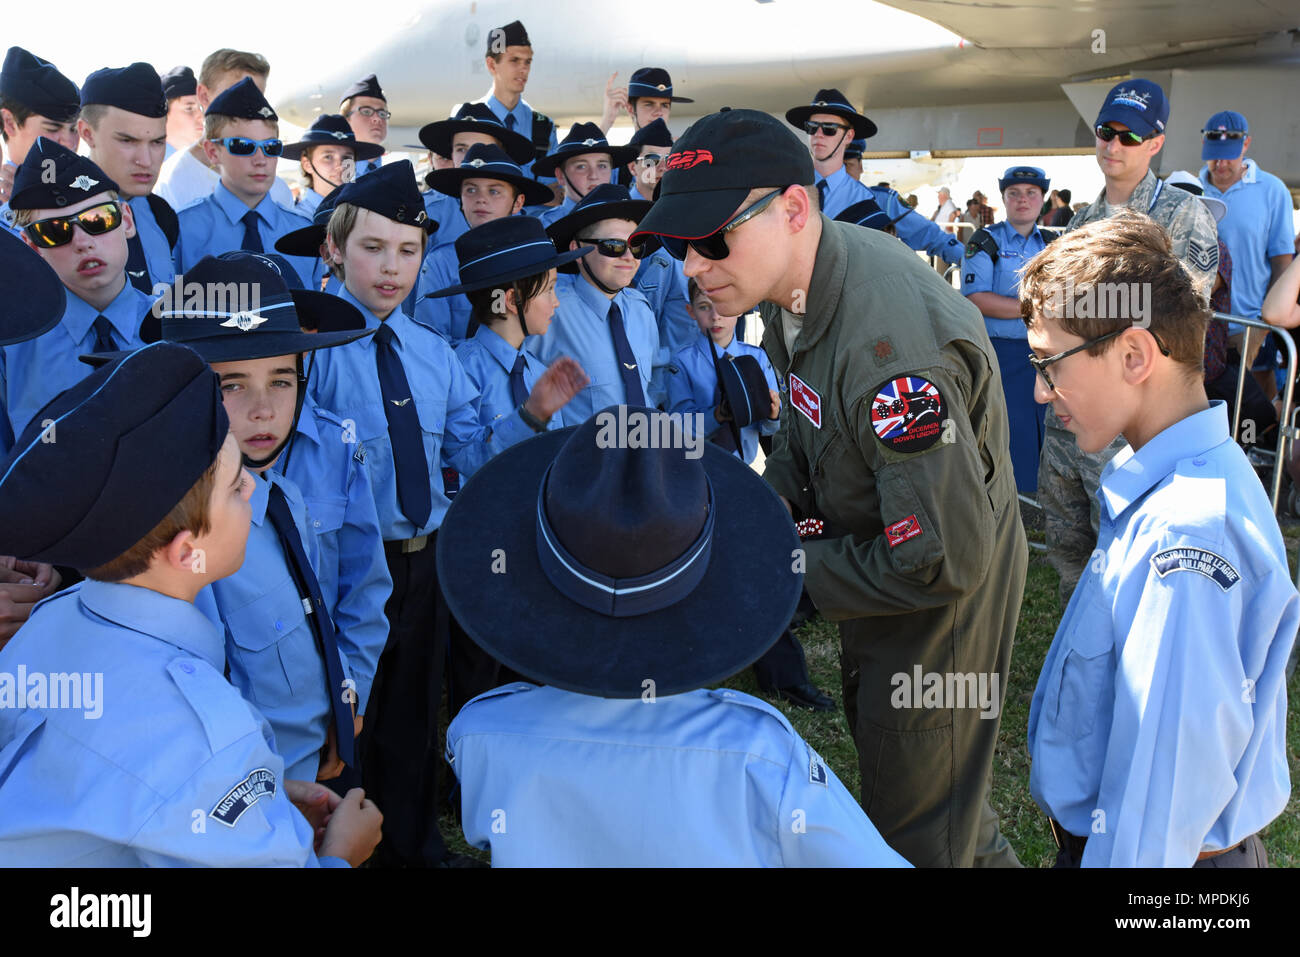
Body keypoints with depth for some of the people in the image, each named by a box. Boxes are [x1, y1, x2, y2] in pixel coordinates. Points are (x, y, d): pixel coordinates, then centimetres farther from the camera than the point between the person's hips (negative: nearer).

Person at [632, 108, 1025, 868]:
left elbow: (943, 561, -34)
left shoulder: (889, 346, -39)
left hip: (943, 596, -9)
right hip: (878, 549, 9)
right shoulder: (793, 280, -8)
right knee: (875, 728, 31)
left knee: (917, 832, 9)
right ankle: (986, 853, 56)